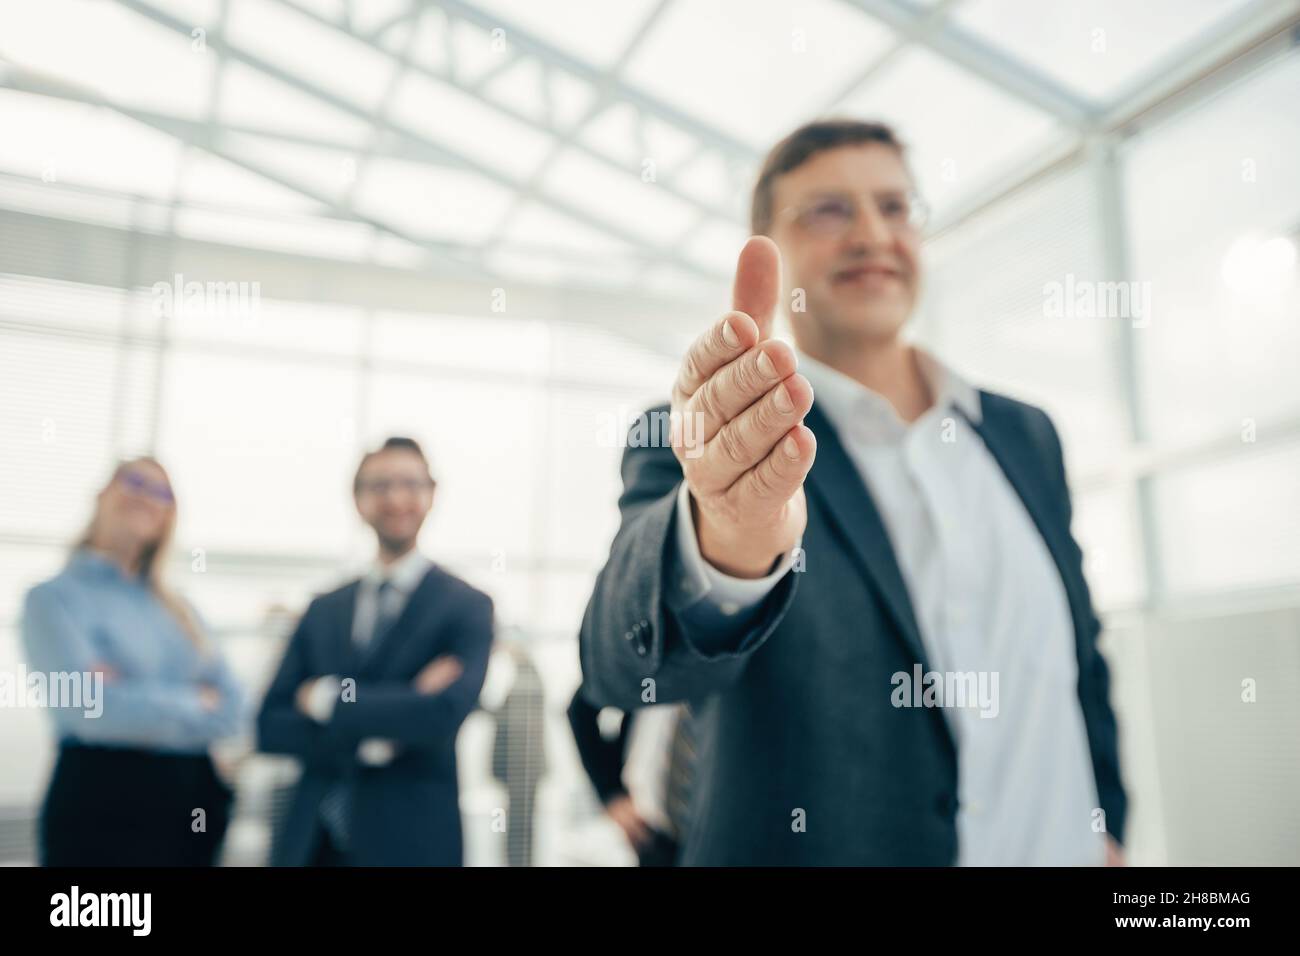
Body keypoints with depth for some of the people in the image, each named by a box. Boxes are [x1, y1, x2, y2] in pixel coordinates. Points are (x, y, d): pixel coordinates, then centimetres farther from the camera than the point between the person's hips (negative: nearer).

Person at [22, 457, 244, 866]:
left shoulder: (178, 610, 15)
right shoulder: (55, 597, -1)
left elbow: (231, 708, 3)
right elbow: (89, 707, -16)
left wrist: (140, 701, -11)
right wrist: (193, 705, -3)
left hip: (191, 806, 6)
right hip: (101, 805, -5)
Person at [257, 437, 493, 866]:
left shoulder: (466, 606, -4)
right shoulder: (323, 610, 9)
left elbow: (444, 714, -19)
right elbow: (270, 727, 3)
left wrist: (327, 698, -9)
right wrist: (369, 739, -14)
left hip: (409, 842, -3)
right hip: (310, 841, 4)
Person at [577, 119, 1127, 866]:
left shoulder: (1024, 435, 3)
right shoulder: (699, 449, -13)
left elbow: (1081, 659, 11)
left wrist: (1107, 826, 3)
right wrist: (720, 546, -50)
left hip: (1066, 849, 5)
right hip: (829, 848, -4)